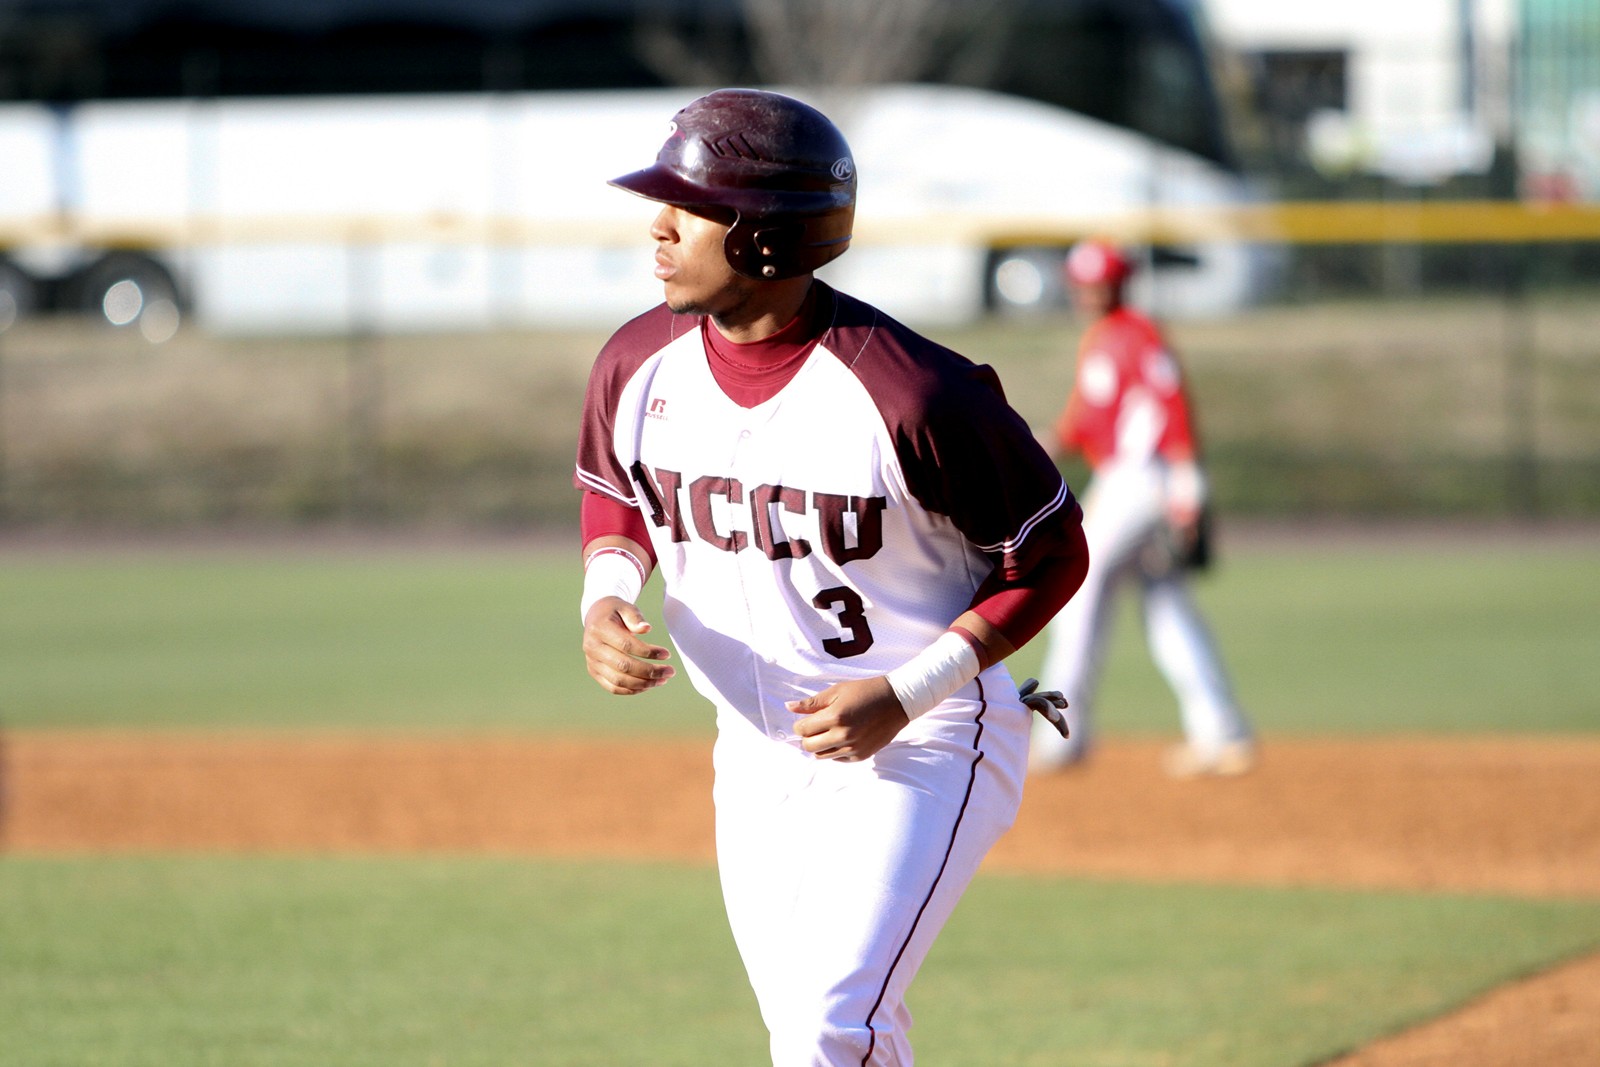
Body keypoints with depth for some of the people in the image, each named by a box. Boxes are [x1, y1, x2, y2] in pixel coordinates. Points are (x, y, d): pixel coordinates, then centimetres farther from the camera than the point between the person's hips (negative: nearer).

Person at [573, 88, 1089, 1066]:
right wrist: (606, 598, -7)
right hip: (754, 754, 7)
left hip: (924, 750, -6)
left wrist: (907, 696, -20)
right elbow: (615, 495, 16)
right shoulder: (641, 364, -6)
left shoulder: (909, 394, -25)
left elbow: (1054, 553, -13)